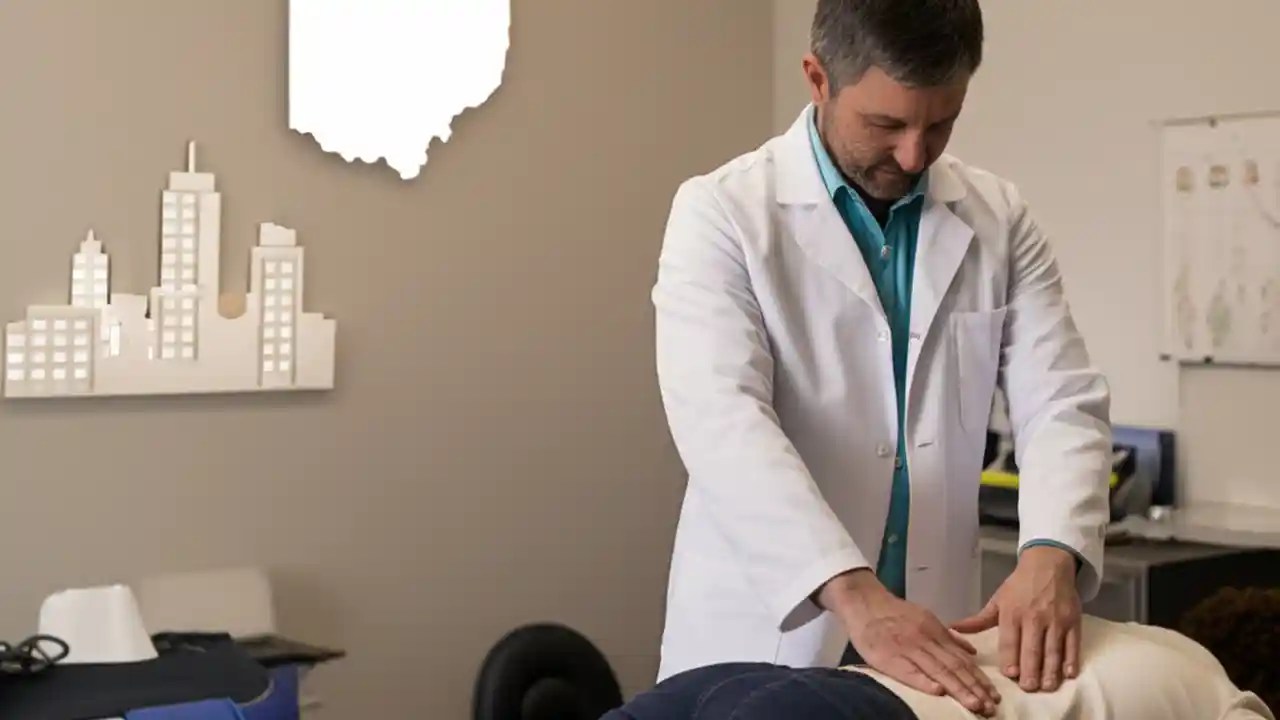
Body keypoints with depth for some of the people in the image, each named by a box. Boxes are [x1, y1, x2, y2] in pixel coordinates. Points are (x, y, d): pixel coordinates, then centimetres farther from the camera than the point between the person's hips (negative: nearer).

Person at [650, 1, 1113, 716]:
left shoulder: (1000, 220, 2)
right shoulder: (723, 213, -10)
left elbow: (1062, 403, -4)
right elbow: (724, 423, -22)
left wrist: (1051, 553, -24)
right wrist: (855, 594, -34)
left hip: (930, 635, 3)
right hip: (763, 640, -3)